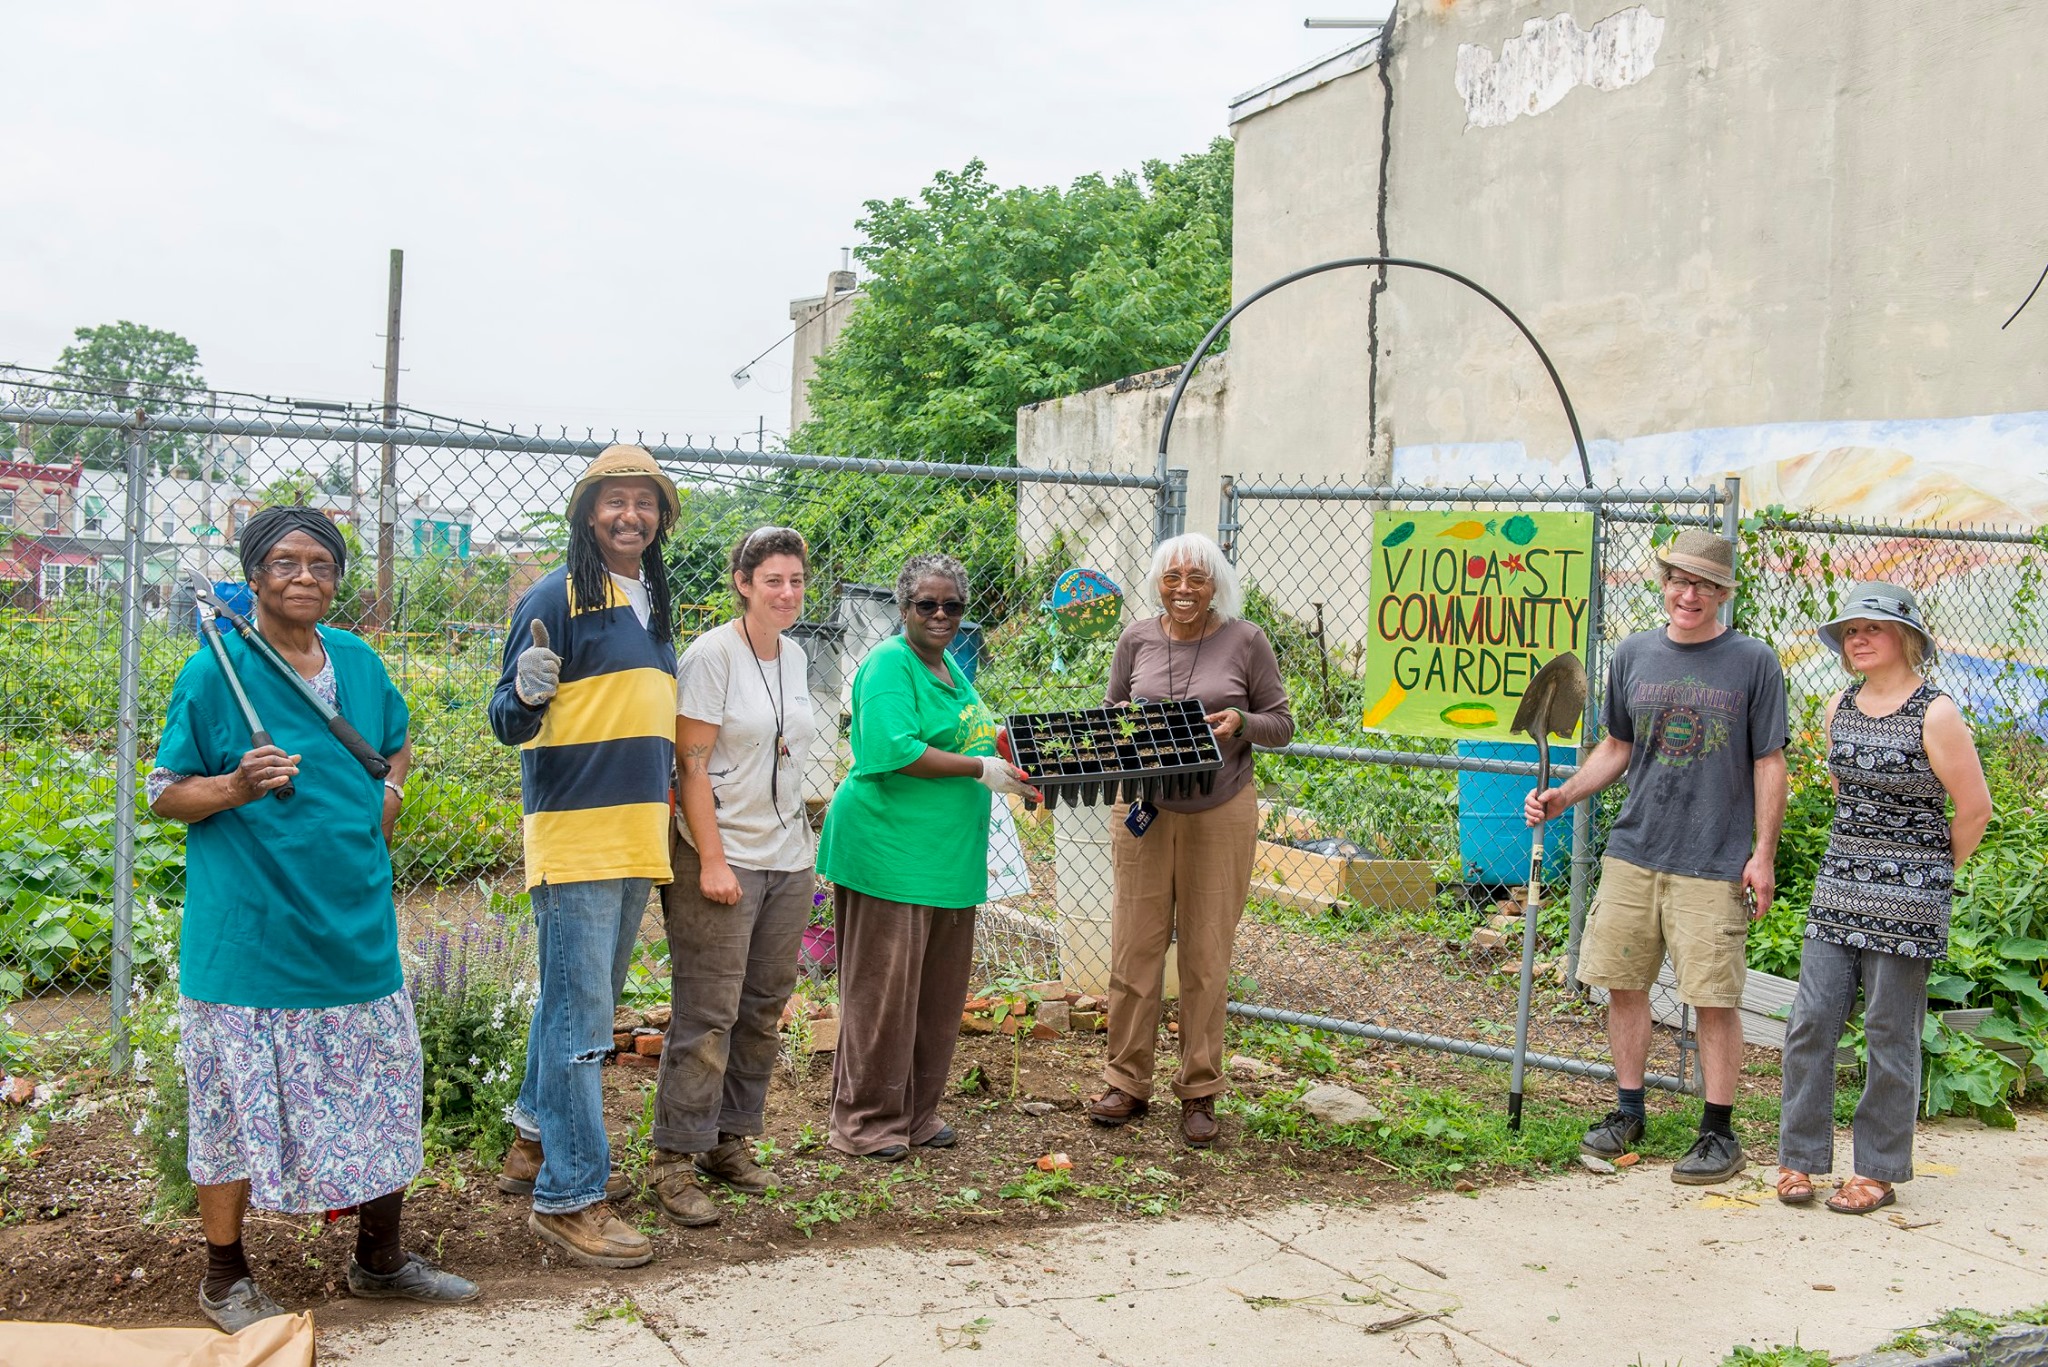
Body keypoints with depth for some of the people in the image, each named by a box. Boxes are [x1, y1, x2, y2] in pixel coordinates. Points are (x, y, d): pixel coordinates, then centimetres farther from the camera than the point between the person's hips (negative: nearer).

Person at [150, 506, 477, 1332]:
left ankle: (379, 1258, 29)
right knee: (240, 1102, 3)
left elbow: (397, 740, 27)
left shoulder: (359, 662, 8)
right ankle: (225, 1278, 22)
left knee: (383, 1092, 12)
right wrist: (236, 786, -23)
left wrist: (390, 790, 7)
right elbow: (165, 796, -5)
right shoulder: (214, 673, -8)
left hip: (355, 926, 6)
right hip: (248, 939, -5)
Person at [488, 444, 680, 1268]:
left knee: (586, 1006, 18)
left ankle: (538, 1146, 32)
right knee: (580, 1017, -7)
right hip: (574, 836, -8)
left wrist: (670, 789, 24)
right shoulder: (557, 600, -9)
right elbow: (509, 724, -13)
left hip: (637, 837, 8)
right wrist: (524, 697, -32)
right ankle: (569, 1196, -1)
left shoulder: (654, 609, 15)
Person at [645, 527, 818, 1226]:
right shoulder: (713, 654, -10)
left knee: (764, 1009, 10)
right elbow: (691, 764, -13)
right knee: (708, 1015, -5)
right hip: (723, 856, -7)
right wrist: (712, 859, -17)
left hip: (789, 856, 7)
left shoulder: (794, 656, 12)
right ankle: (675, 1161, 3)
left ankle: (731, 1140, 23)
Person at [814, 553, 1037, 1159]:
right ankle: (865, 1120, 9)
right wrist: (980, 770, -17)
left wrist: (1014, 757, 11)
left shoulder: (950, 668, 18)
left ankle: (918, 1110, 25)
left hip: (948, 856, 9)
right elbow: (895, 749, -21)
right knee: (883, 990, -2)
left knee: (939, 992, 13)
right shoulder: (890, 664, -10)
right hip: (888, 851, -9)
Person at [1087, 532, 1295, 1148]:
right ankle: (1127, 1083, 16)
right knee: (1135, 946, 3)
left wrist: (1242, 722, -16)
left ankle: (1199, 1093, 16)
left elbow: (1281, 723, 4)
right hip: (1143, 810, 2)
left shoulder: (1245, 641, -1)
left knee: (1206, 953, 4)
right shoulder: (1137, 639, 5)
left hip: (1220, 814, -2)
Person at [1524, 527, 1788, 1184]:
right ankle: (1628, 1111, 26)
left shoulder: (1753, 662, -2)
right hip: (1633, 852, 4)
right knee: (1624, 984, 9)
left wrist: (1763, 853, -5)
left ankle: (1719, 1131, 14)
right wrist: (1564, 795, 5)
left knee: (1714, 998, -1)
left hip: (1714, 863, -4)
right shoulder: (1634, 655, 8)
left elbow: (1769, 763, 0)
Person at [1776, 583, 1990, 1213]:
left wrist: (1930, 873, 4)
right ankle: (1799, 1158, 13)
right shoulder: (1839, 707, 8)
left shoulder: (1935, 714, -11)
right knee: (1811, 1020, 2)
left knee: (1889, 1033, 3)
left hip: (1908, 899, -5)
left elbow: (1974, 810, -6)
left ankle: (1877, 1171, 14)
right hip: (1837, 887, 6)